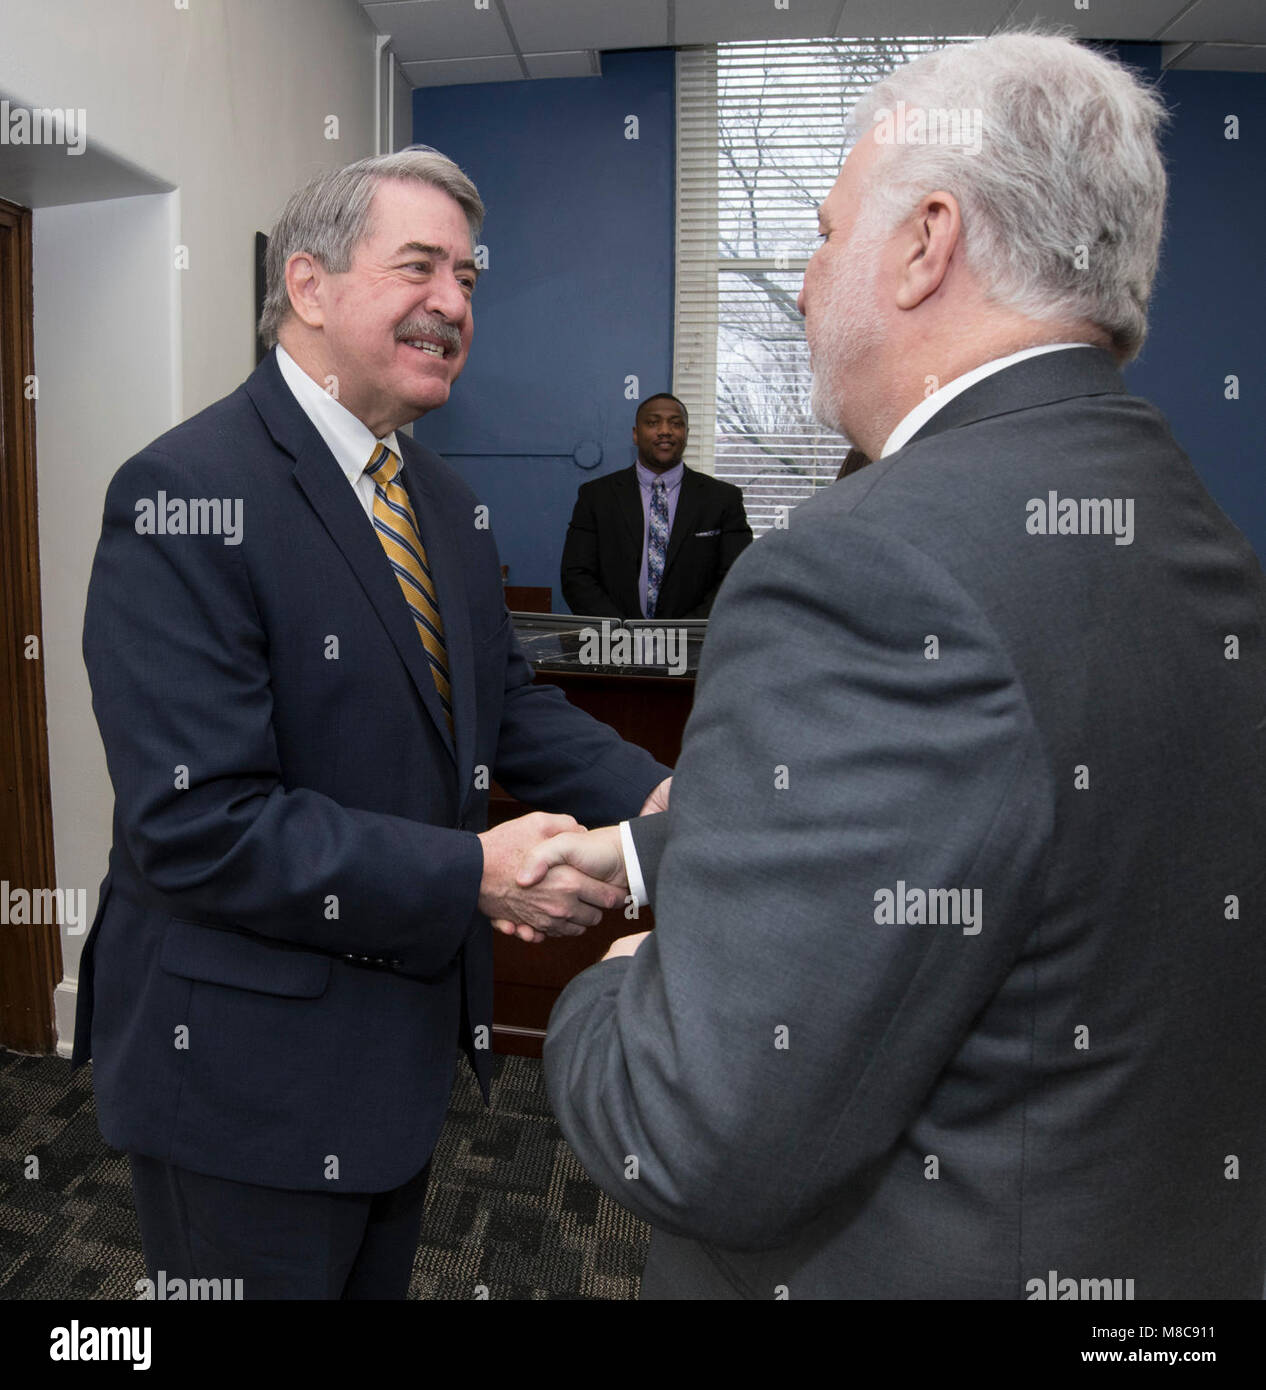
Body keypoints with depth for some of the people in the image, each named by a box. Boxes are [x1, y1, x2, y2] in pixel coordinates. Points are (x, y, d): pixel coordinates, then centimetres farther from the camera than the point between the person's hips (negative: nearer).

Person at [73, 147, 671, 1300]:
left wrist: (650, 797, -10)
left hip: (410, 1023, 8)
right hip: (252, 1069, -8)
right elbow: (193, 826, -27)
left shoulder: (445, 501, 6)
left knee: (383, 1279, 28)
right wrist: (474, 874, -28)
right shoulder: (188, 498, -21)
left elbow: (506, 700, 7)